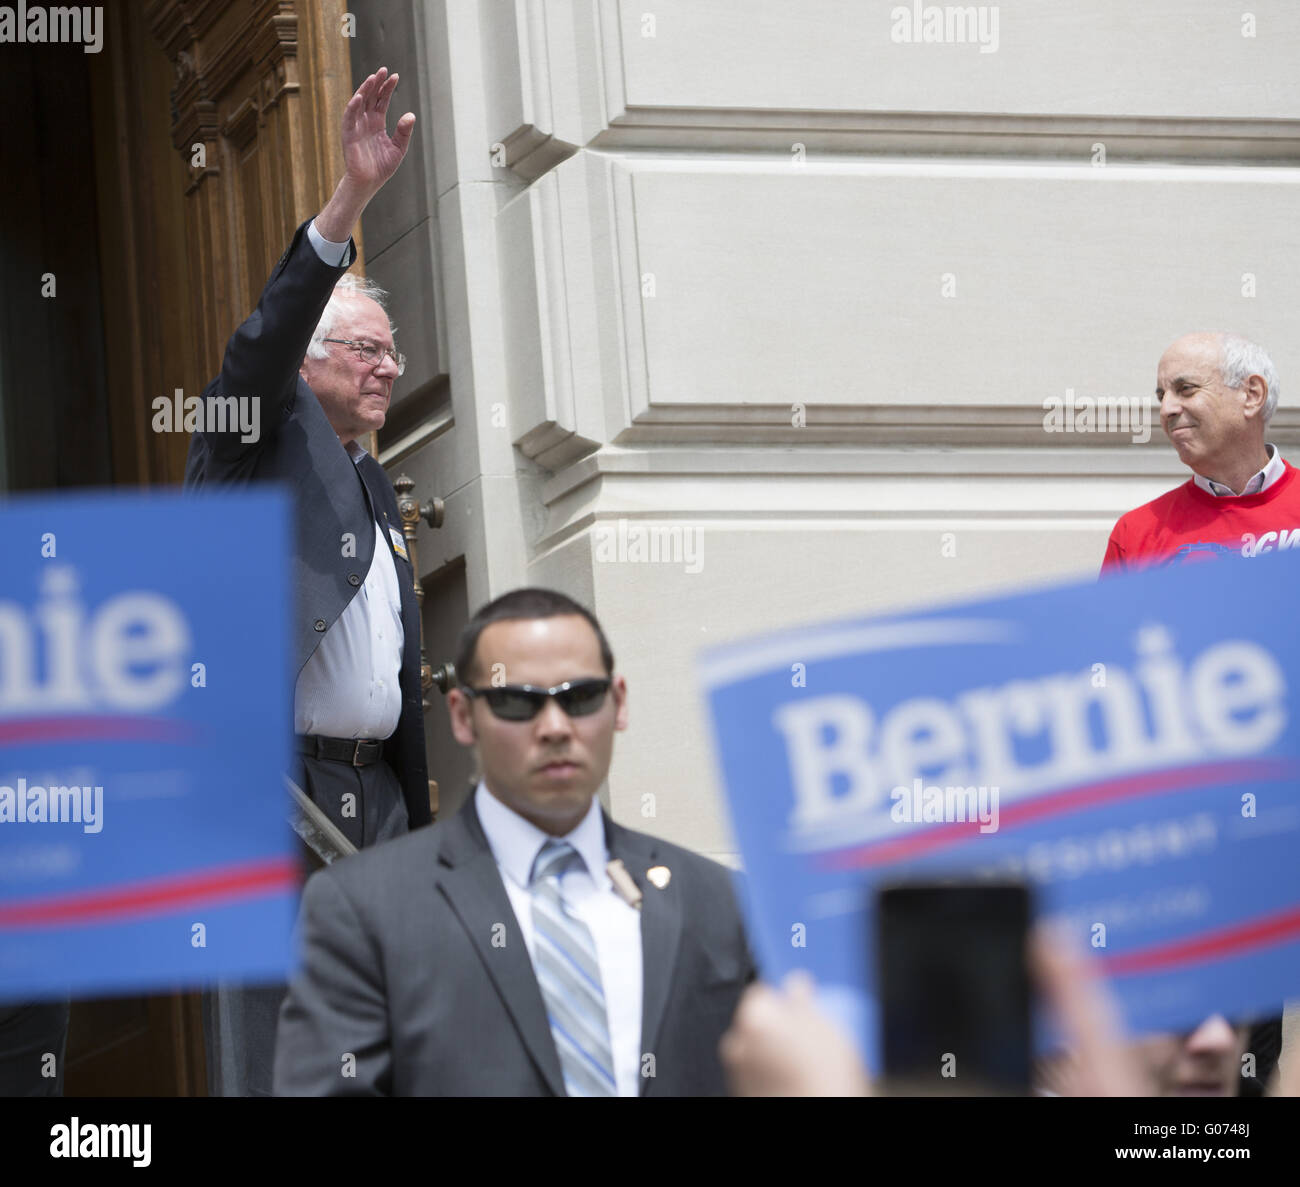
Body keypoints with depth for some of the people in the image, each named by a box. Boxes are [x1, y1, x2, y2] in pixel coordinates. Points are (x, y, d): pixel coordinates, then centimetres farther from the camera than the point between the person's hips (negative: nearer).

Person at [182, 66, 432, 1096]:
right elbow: (264, 342, -18)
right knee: (270, 1050, -10)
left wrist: (421, 816, 21)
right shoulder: (260, 439, 4)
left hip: (375, 797, 7)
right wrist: (350, 201, -29)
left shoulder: (377, 488, 24)